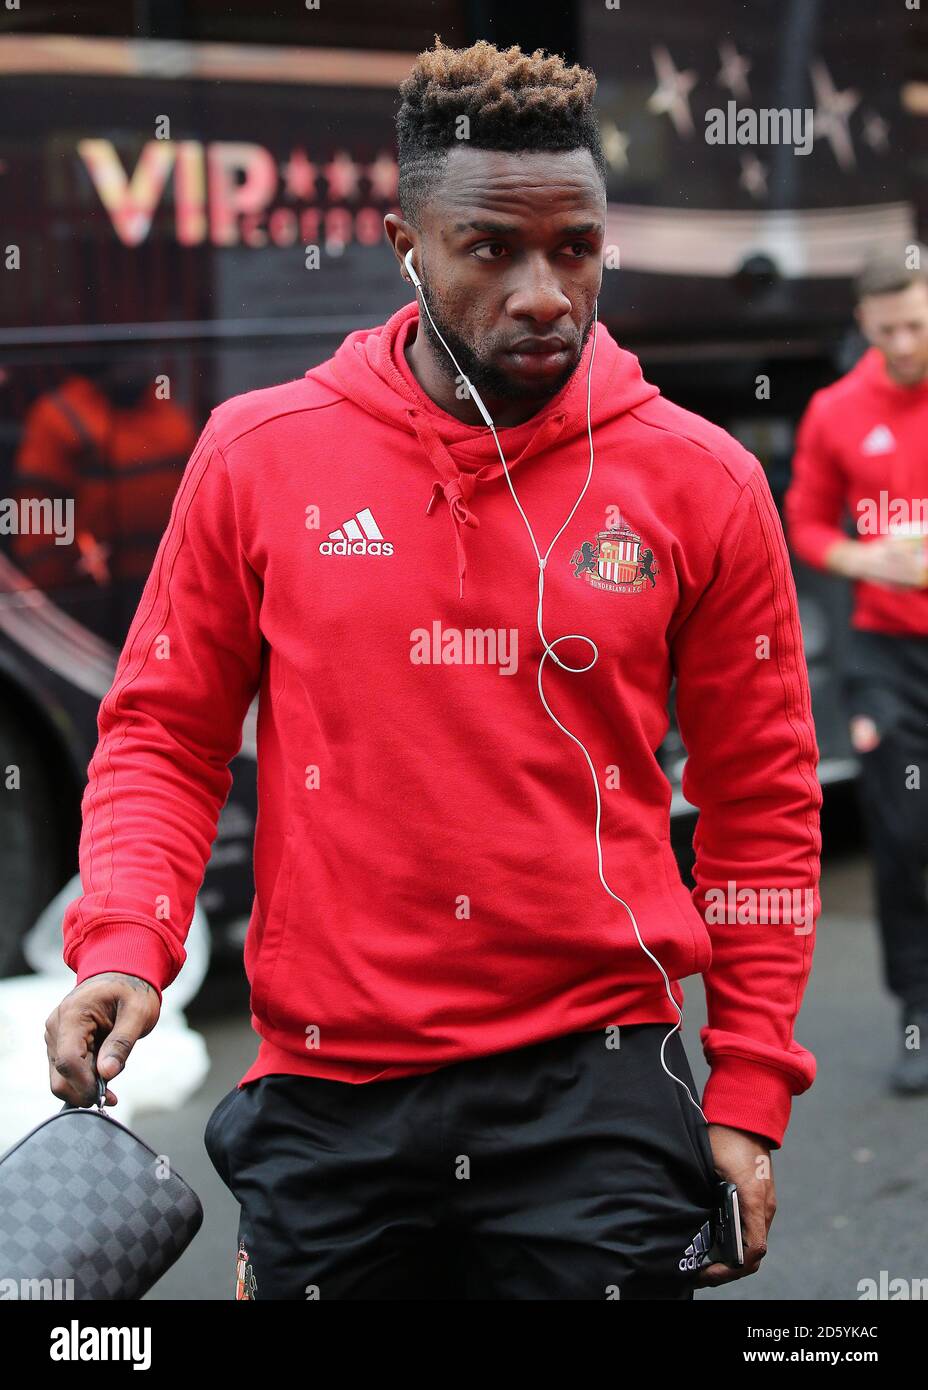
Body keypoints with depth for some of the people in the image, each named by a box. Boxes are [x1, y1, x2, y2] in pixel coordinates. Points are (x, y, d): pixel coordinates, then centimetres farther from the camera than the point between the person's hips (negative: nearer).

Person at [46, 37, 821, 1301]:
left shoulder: (701, 483, -1)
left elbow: (763, 801, 5)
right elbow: (165, 731, 7)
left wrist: (748, 1093, 1)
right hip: (325, 1092, 1)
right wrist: (123, 944, -10)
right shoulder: (259, 454, 0)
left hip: (594, 1097, -1)